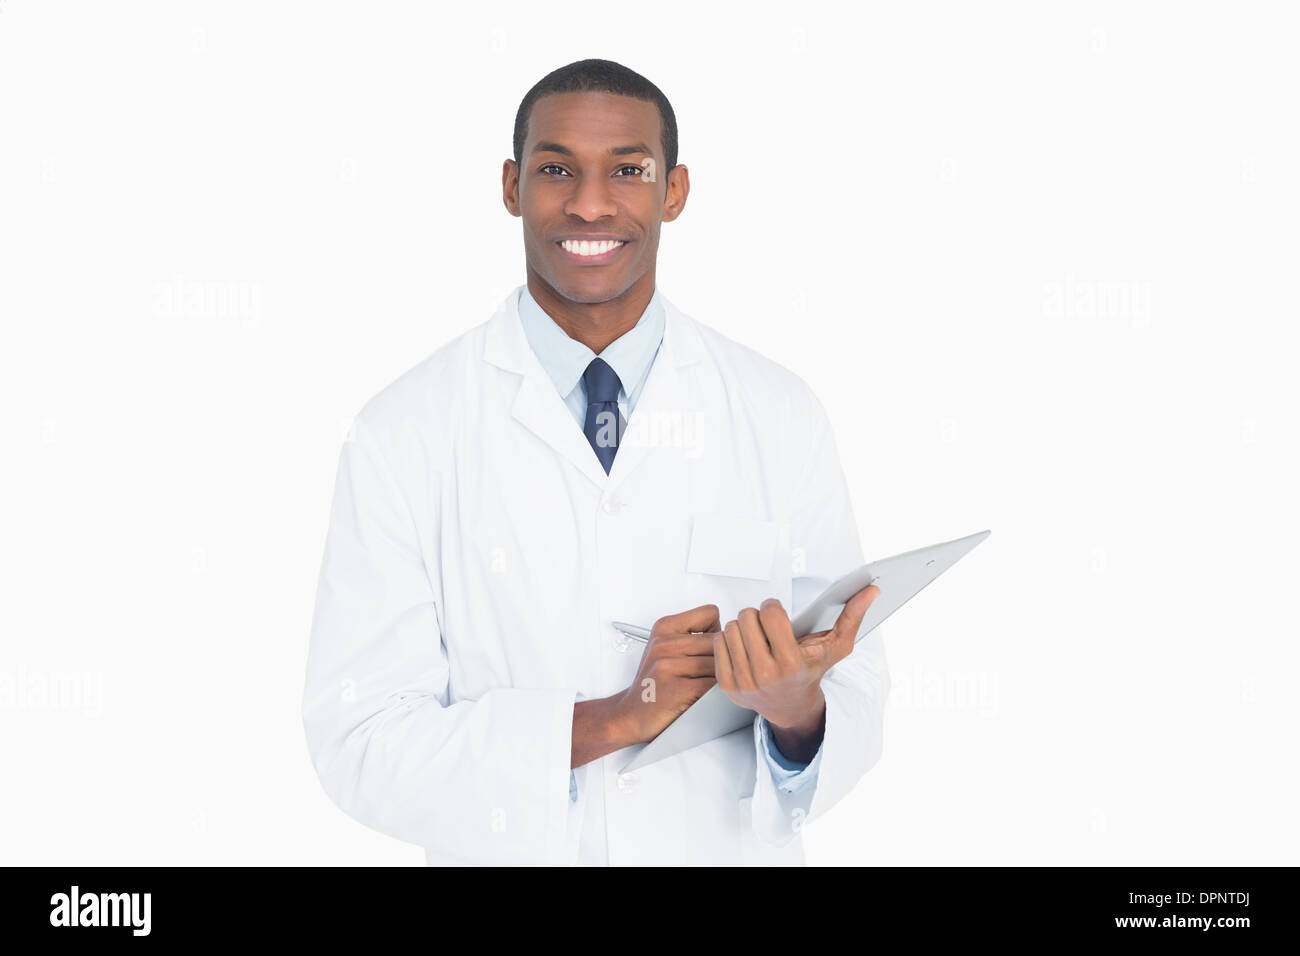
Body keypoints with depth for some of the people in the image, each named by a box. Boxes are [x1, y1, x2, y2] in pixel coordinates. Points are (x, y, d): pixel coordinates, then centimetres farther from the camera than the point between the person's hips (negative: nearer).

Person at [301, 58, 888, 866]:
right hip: (509, 854, -1)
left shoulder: (783, 418, -8)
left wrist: (798, 712, -26)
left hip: (735, 852, 1)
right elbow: (358, 742, -15)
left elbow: (855, 702, -5)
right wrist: (612, 720, -25)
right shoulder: (403, 434, -12)